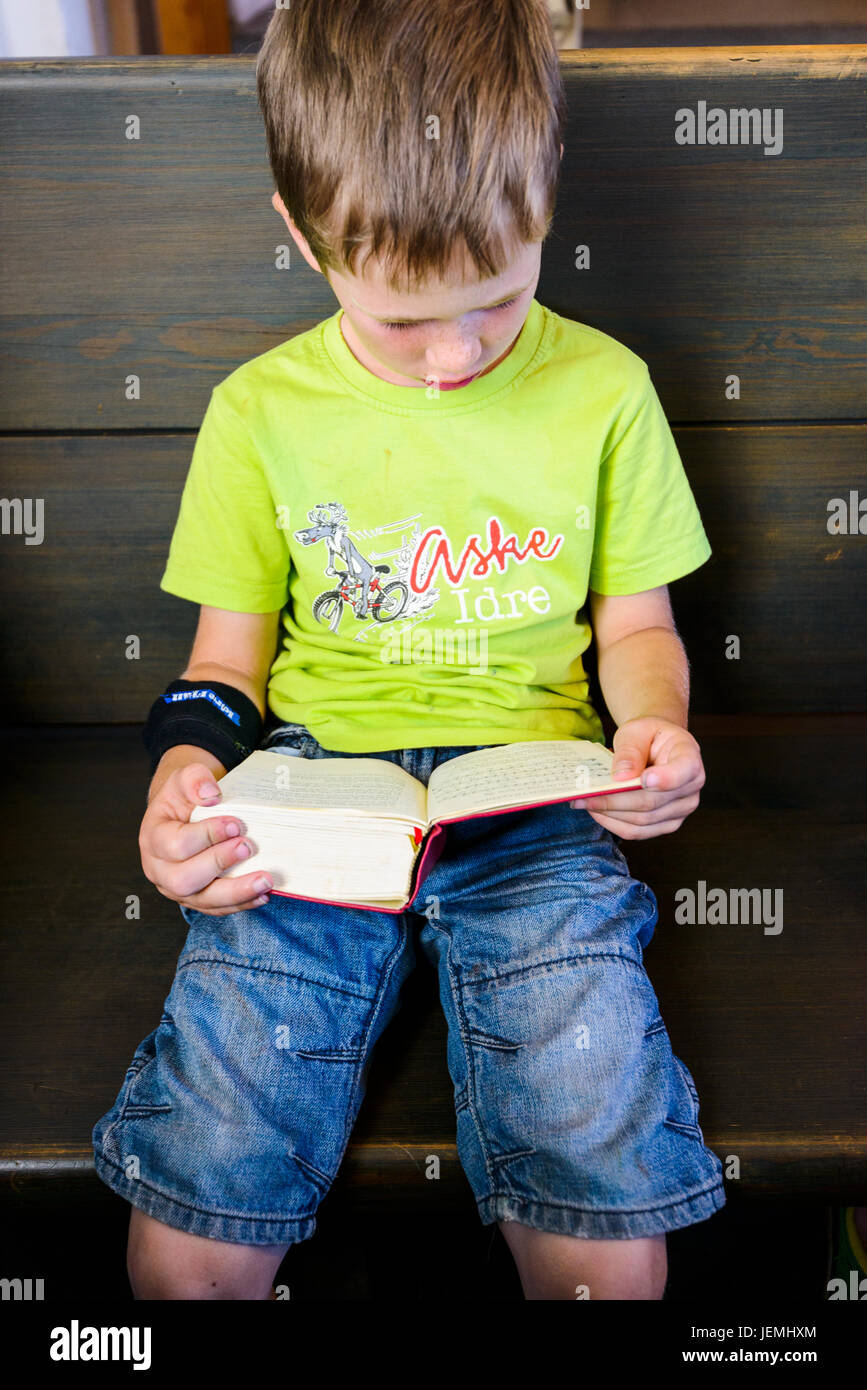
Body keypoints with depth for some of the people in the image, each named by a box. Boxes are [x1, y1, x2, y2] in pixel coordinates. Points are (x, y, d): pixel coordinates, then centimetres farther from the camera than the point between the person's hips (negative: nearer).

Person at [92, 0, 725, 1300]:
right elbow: (227, 654, 11)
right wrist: (187, 768, -10)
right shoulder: (261, 409, 6)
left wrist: (656, 728, -9)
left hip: (535, 800, 0)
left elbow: (636, 622, 13)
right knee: (194, 1245, -15)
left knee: (611, 1243, -17)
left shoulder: (603, 386, 5)